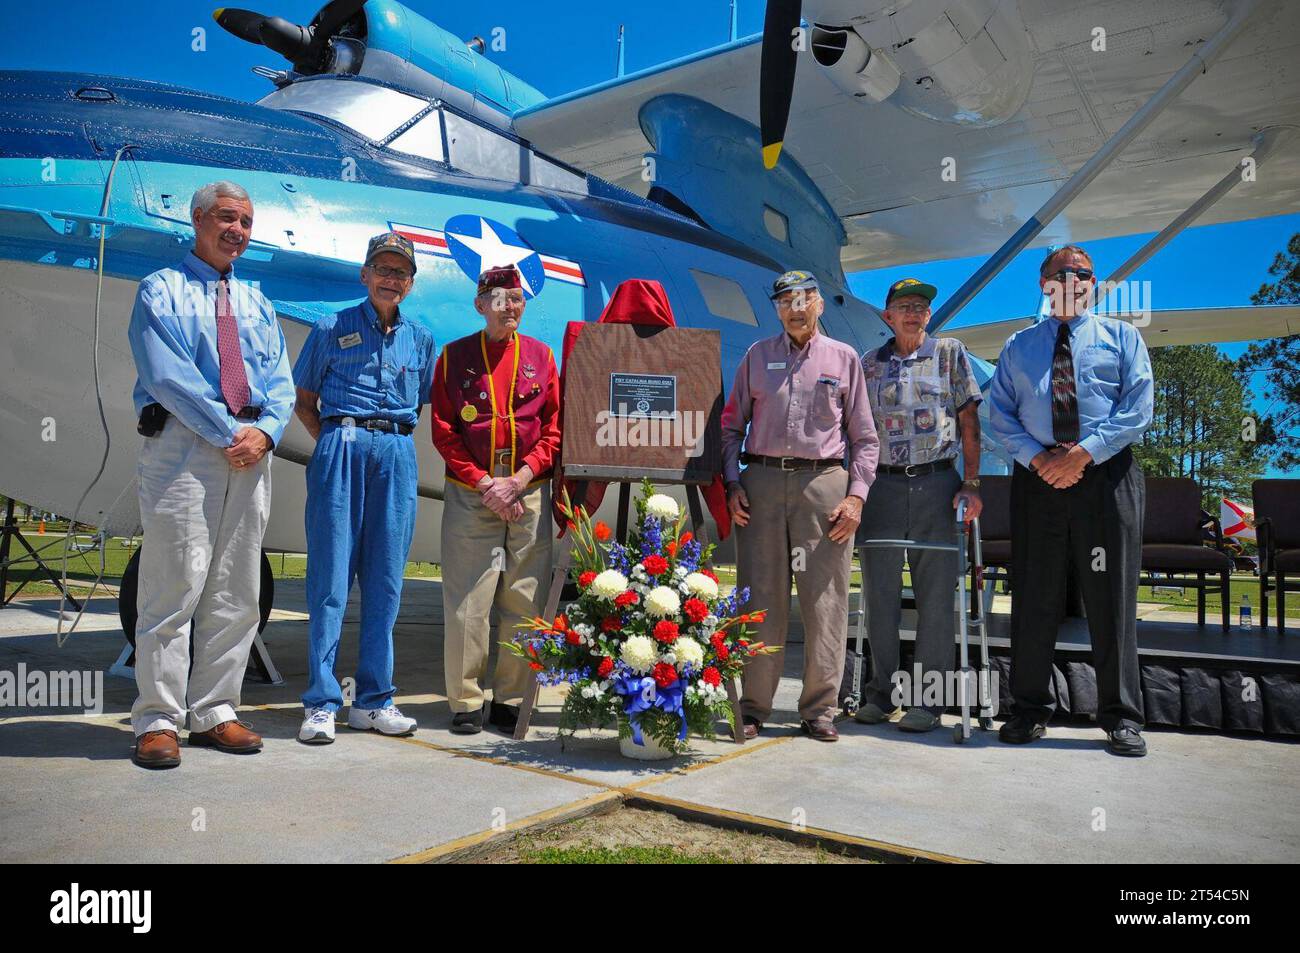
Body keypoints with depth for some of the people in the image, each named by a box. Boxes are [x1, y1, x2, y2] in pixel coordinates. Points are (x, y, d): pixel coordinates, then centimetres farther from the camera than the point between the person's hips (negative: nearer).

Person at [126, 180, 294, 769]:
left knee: (236, 593, 7)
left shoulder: (256, 303, 20)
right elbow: (167, 376, -9)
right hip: (183, 443, -5)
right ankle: (158, 720, 5)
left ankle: (214, 713, 17)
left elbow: (282, 382, 11)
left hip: (252, 450, 5)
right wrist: (228, 433, -15)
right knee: (175, 585, -5)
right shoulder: (162, 291, 5)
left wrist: (265, 431, -8)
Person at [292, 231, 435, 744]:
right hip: (341, 447, -3)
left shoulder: (420, 338, 15)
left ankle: (374, 700, 12)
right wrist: (334, 441, 0)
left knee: (385, 580, 4)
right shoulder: (332, 329, 7)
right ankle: (321, 702, 3)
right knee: (330, 576, -4)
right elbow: (305, 401, 12)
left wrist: (393, 436, 9)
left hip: (398, 455, 3)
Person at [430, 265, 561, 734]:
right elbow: (444, 431, 3)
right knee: (467, 601, -1)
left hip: (528, 494, 1)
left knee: (523, 599, 2)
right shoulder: (455, 356, 9)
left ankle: (510, 700, 13)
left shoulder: (540, 355, 11)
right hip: (470, 495, -1)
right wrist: (484, 484, -8)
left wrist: (519, 480, -7)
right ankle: (466, 703, 9)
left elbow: (554, 428, 6)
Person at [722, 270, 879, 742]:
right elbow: (732, 425, 14)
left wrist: (856, 495, -1)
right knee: (759, 599, 1)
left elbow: (865, 437, 10)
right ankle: (752, 708, 10)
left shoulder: (844, 358, 12)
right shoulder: (757, 355, 15)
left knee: (825, 601, -1)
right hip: (761, 481, 1)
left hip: (824, 482, 0)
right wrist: (732, 483, 1)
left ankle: (819, 711, 9)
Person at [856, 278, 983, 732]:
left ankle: (927, 699, 8)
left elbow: (969, 422, 4)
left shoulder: (950, 353, 9)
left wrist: (971, 483, -4)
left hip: (936, 484, -2)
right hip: (883, 486, 2)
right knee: (879, 593, 4)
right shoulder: (869, 363, 13)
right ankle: (880, 693, 16)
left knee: (935, 596, 0)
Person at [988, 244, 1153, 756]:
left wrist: (1082, 453, -13)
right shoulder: (1019, 345, 16)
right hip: (1037, 478, 2)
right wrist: (1038, 458, -10)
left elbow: (1137, 406, -2)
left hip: (1106, 476, -1)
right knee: (1034, 598, 4)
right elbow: (1000, 413, 7)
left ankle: (1121, 717, 10)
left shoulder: (1121, 336, 11)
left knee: (1111, 598, 0)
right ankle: (1030, 709, 14)